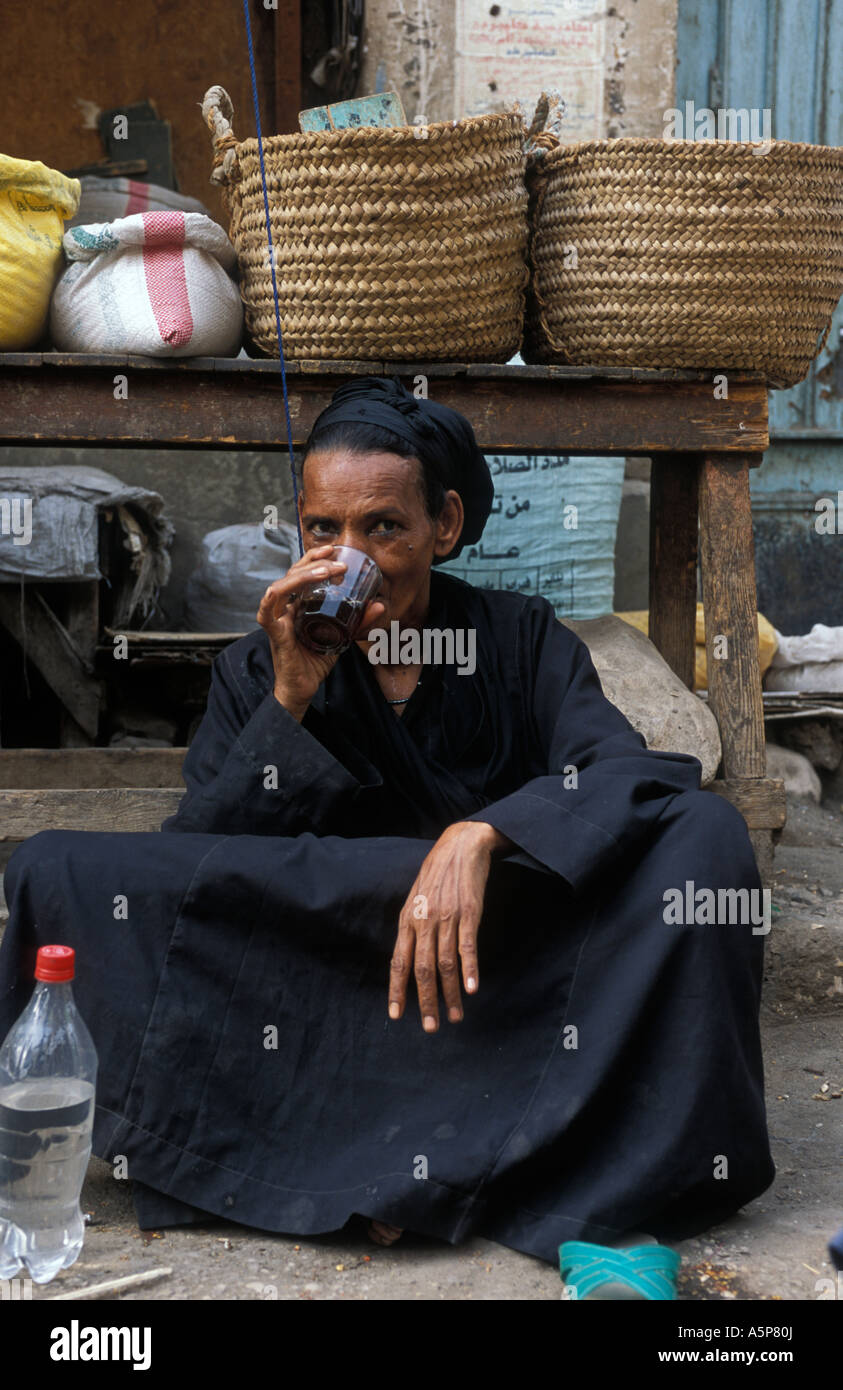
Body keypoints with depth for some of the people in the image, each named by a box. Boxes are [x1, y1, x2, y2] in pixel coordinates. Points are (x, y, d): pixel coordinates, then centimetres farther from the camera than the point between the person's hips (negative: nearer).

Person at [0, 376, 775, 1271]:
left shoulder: (520, 642, 4)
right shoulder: (257, 674, 6)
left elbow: (634, 777, -13)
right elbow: (182, 868, -5)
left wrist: (480, 834, -30)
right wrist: (290, 701, -15)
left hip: (494, 974, -1)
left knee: (701, 833, -22)